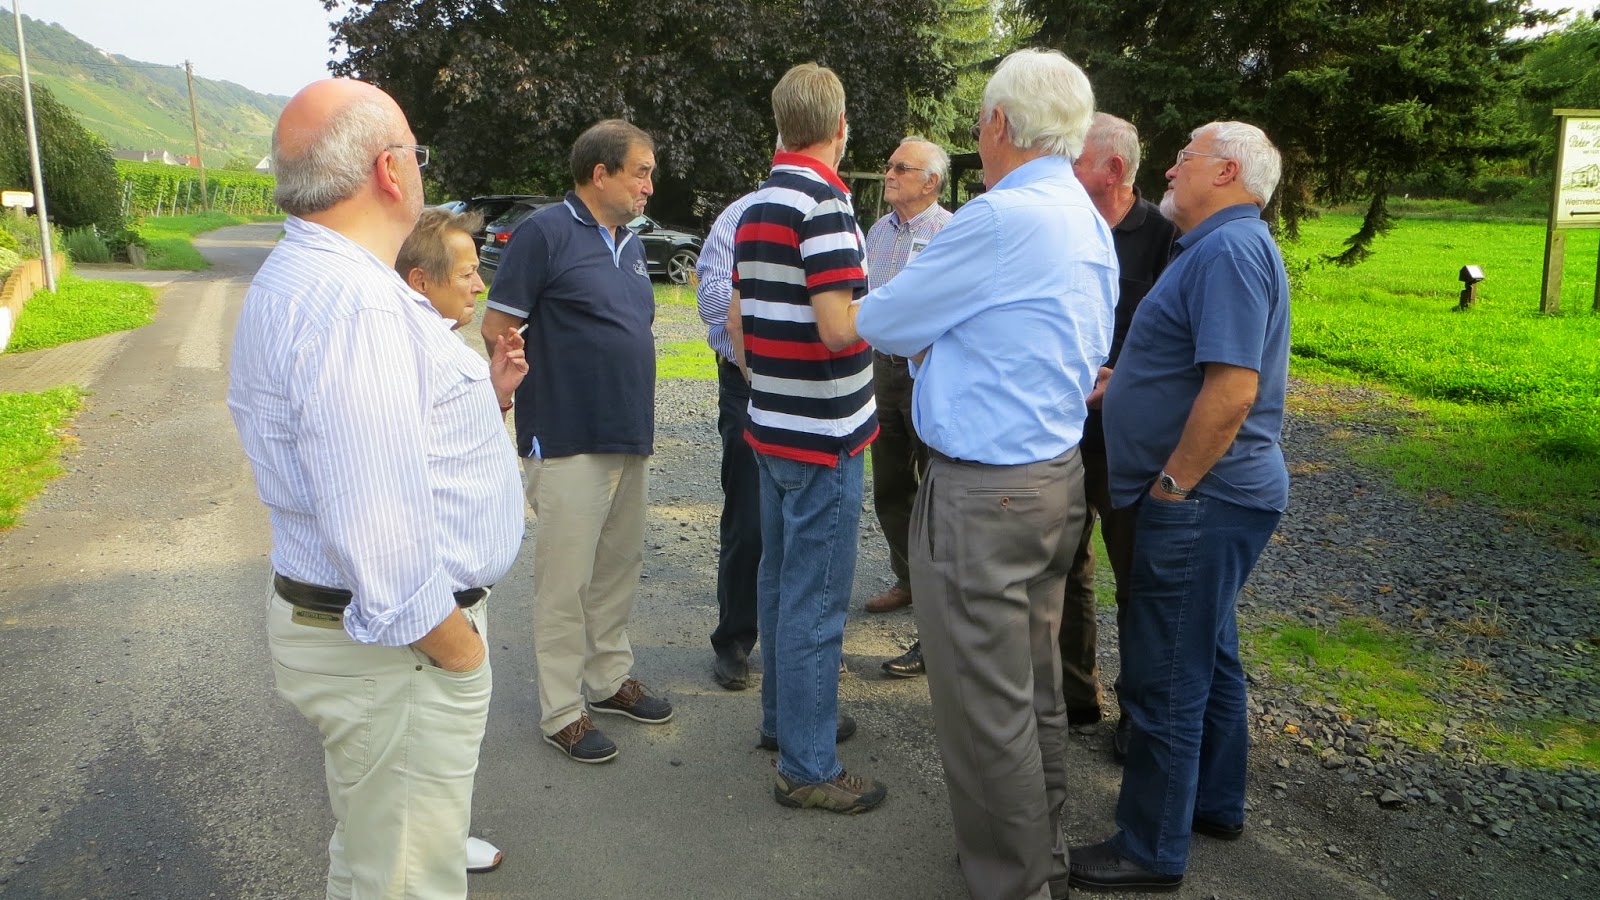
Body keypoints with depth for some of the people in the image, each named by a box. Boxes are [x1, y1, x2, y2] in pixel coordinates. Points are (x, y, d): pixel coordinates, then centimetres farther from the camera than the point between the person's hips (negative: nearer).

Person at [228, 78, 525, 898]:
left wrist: (479, 392, 11)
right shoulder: (355, 303, -25)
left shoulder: (299, 278, 10)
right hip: (394, 648, -11)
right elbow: (378, 527, -31)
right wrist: (454, 644, -18)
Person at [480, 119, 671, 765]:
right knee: (566, 579, -1)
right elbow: (497, 328, -10)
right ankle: (562, 711, 10)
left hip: (630, 437, 8)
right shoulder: (544, 233, -10)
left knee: (619, 567, 16)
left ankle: (610, 678, 31)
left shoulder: (630, 243, 14)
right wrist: (514, 408, -10)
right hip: (568, 440, -8)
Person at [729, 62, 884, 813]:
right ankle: (806, 767, 8)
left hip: (772, 425, 9)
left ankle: (784, 717, 34)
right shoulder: (823, 201, -17)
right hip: (824, 436, -9)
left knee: (781, 579, 19)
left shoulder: (754, 207, 11)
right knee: (816, 600, -2)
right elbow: (839, 327, -25)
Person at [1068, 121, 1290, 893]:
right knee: (1207, 656, 21)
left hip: (1201, 501, -11)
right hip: (1210, 496, 11)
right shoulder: (1219, 247, 15)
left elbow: (1232, 388, -27)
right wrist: (1107, 383, 16)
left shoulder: (1230, 250, -18)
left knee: (1164, 676, -1)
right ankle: (1214, 804, 37)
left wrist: (1172, 485, -20)